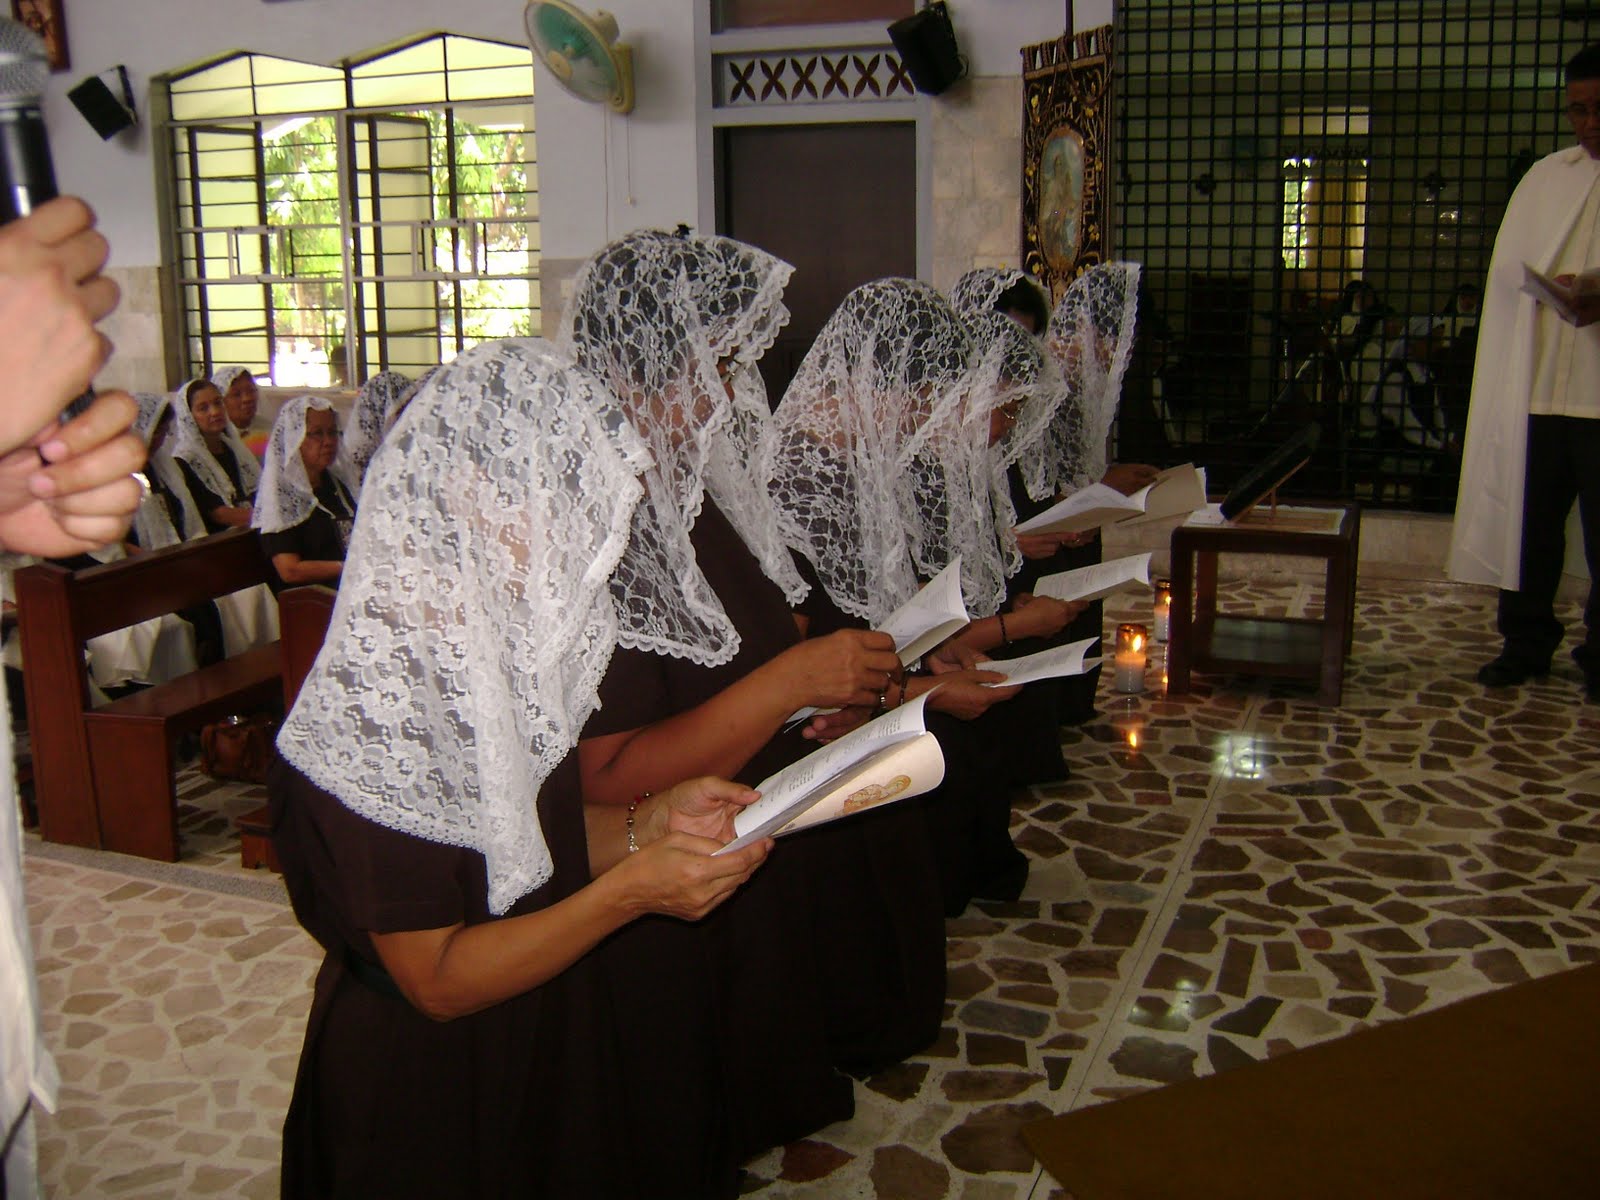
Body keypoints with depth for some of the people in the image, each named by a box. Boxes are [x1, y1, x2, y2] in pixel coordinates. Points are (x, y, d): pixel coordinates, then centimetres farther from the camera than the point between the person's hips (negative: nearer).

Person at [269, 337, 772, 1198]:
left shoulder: (502, 639, -1)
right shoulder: (376, 700, -26)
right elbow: (435, 980, -22)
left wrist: (648, 822, -6)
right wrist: (629, 892, -28)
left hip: (550, 1045, 8)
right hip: (431, 1101, -7)